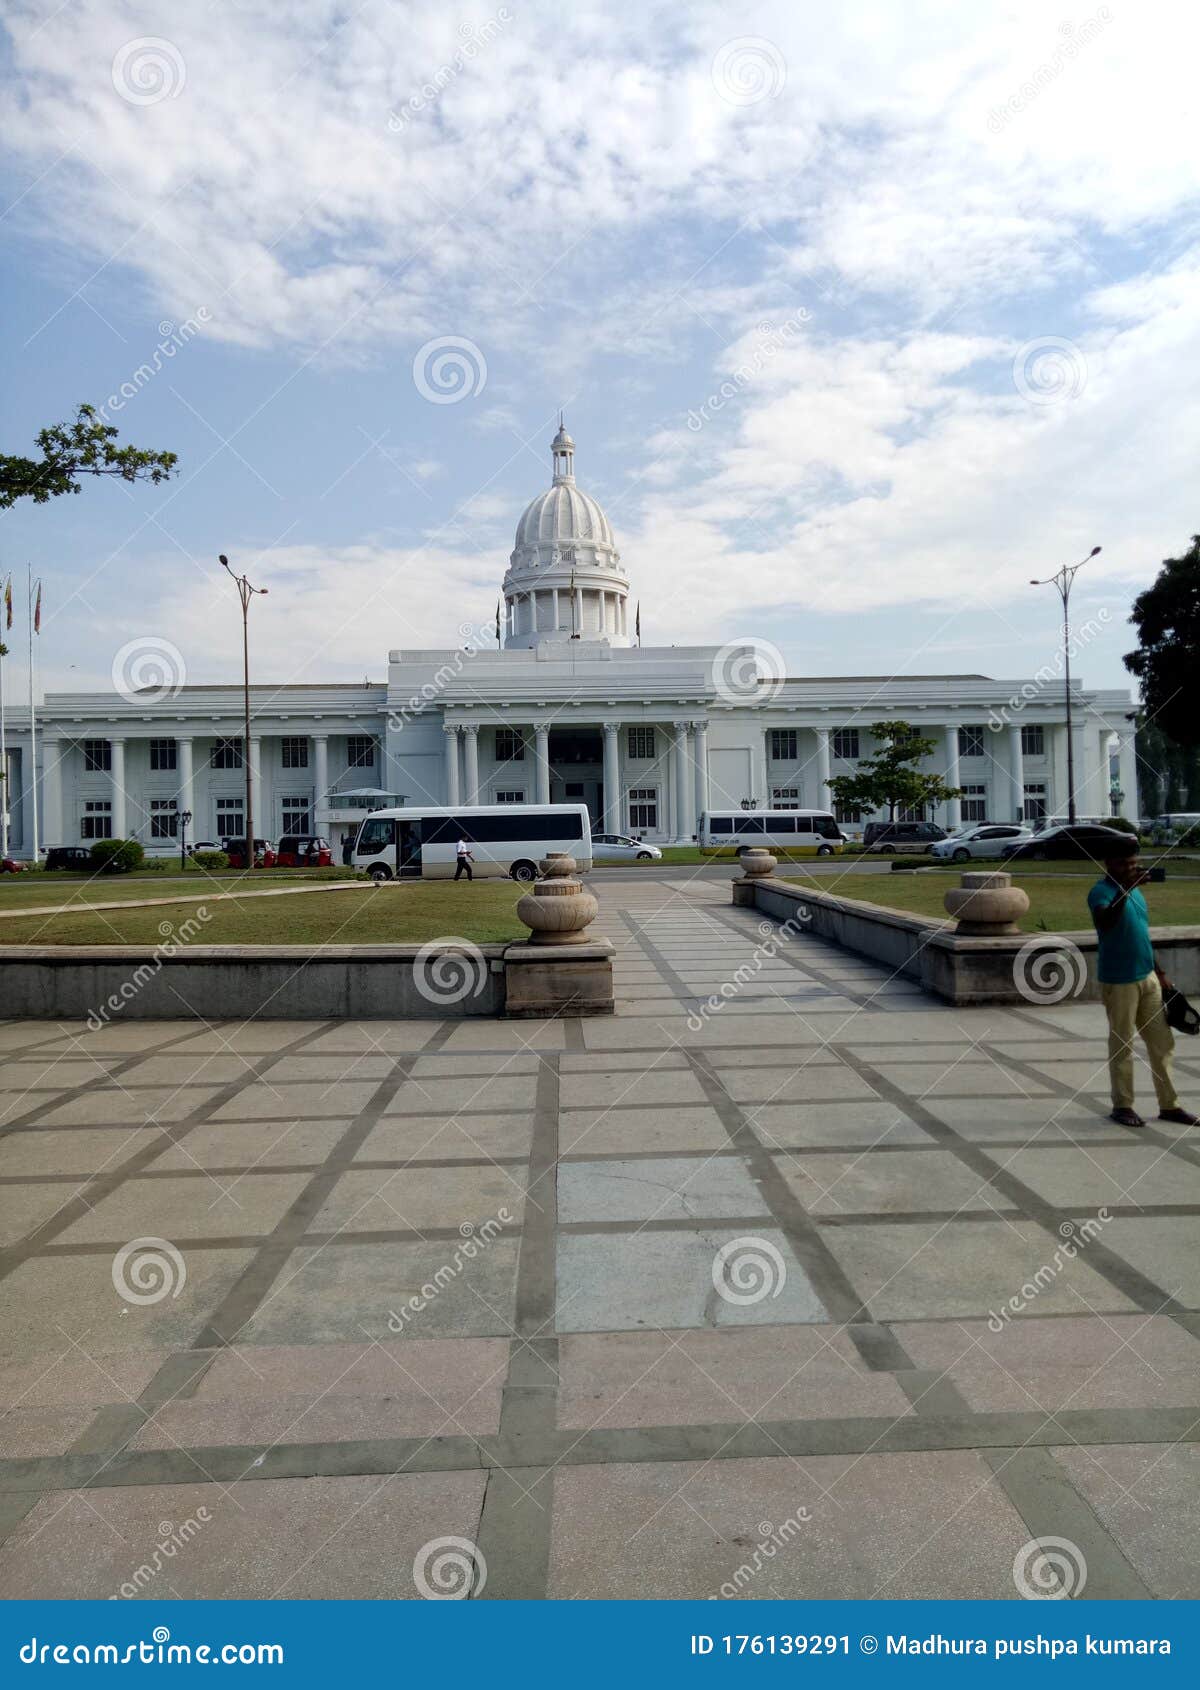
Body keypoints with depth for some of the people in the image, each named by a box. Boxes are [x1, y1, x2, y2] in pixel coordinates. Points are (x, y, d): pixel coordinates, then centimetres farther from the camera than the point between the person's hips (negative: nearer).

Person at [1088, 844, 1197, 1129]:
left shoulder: (1135, 890, 12)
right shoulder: (1101, 891, -14)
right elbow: (1104, 923, -36)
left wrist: (1159, 972, 19)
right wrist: (1125, 888, -44)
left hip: (1148, 978, 8)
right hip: (1119, 982, -8)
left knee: (1162, 1042, 11)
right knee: (1122, 1046, 3)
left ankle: (1169, 1105, 21)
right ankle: (1122, 1106, 15)